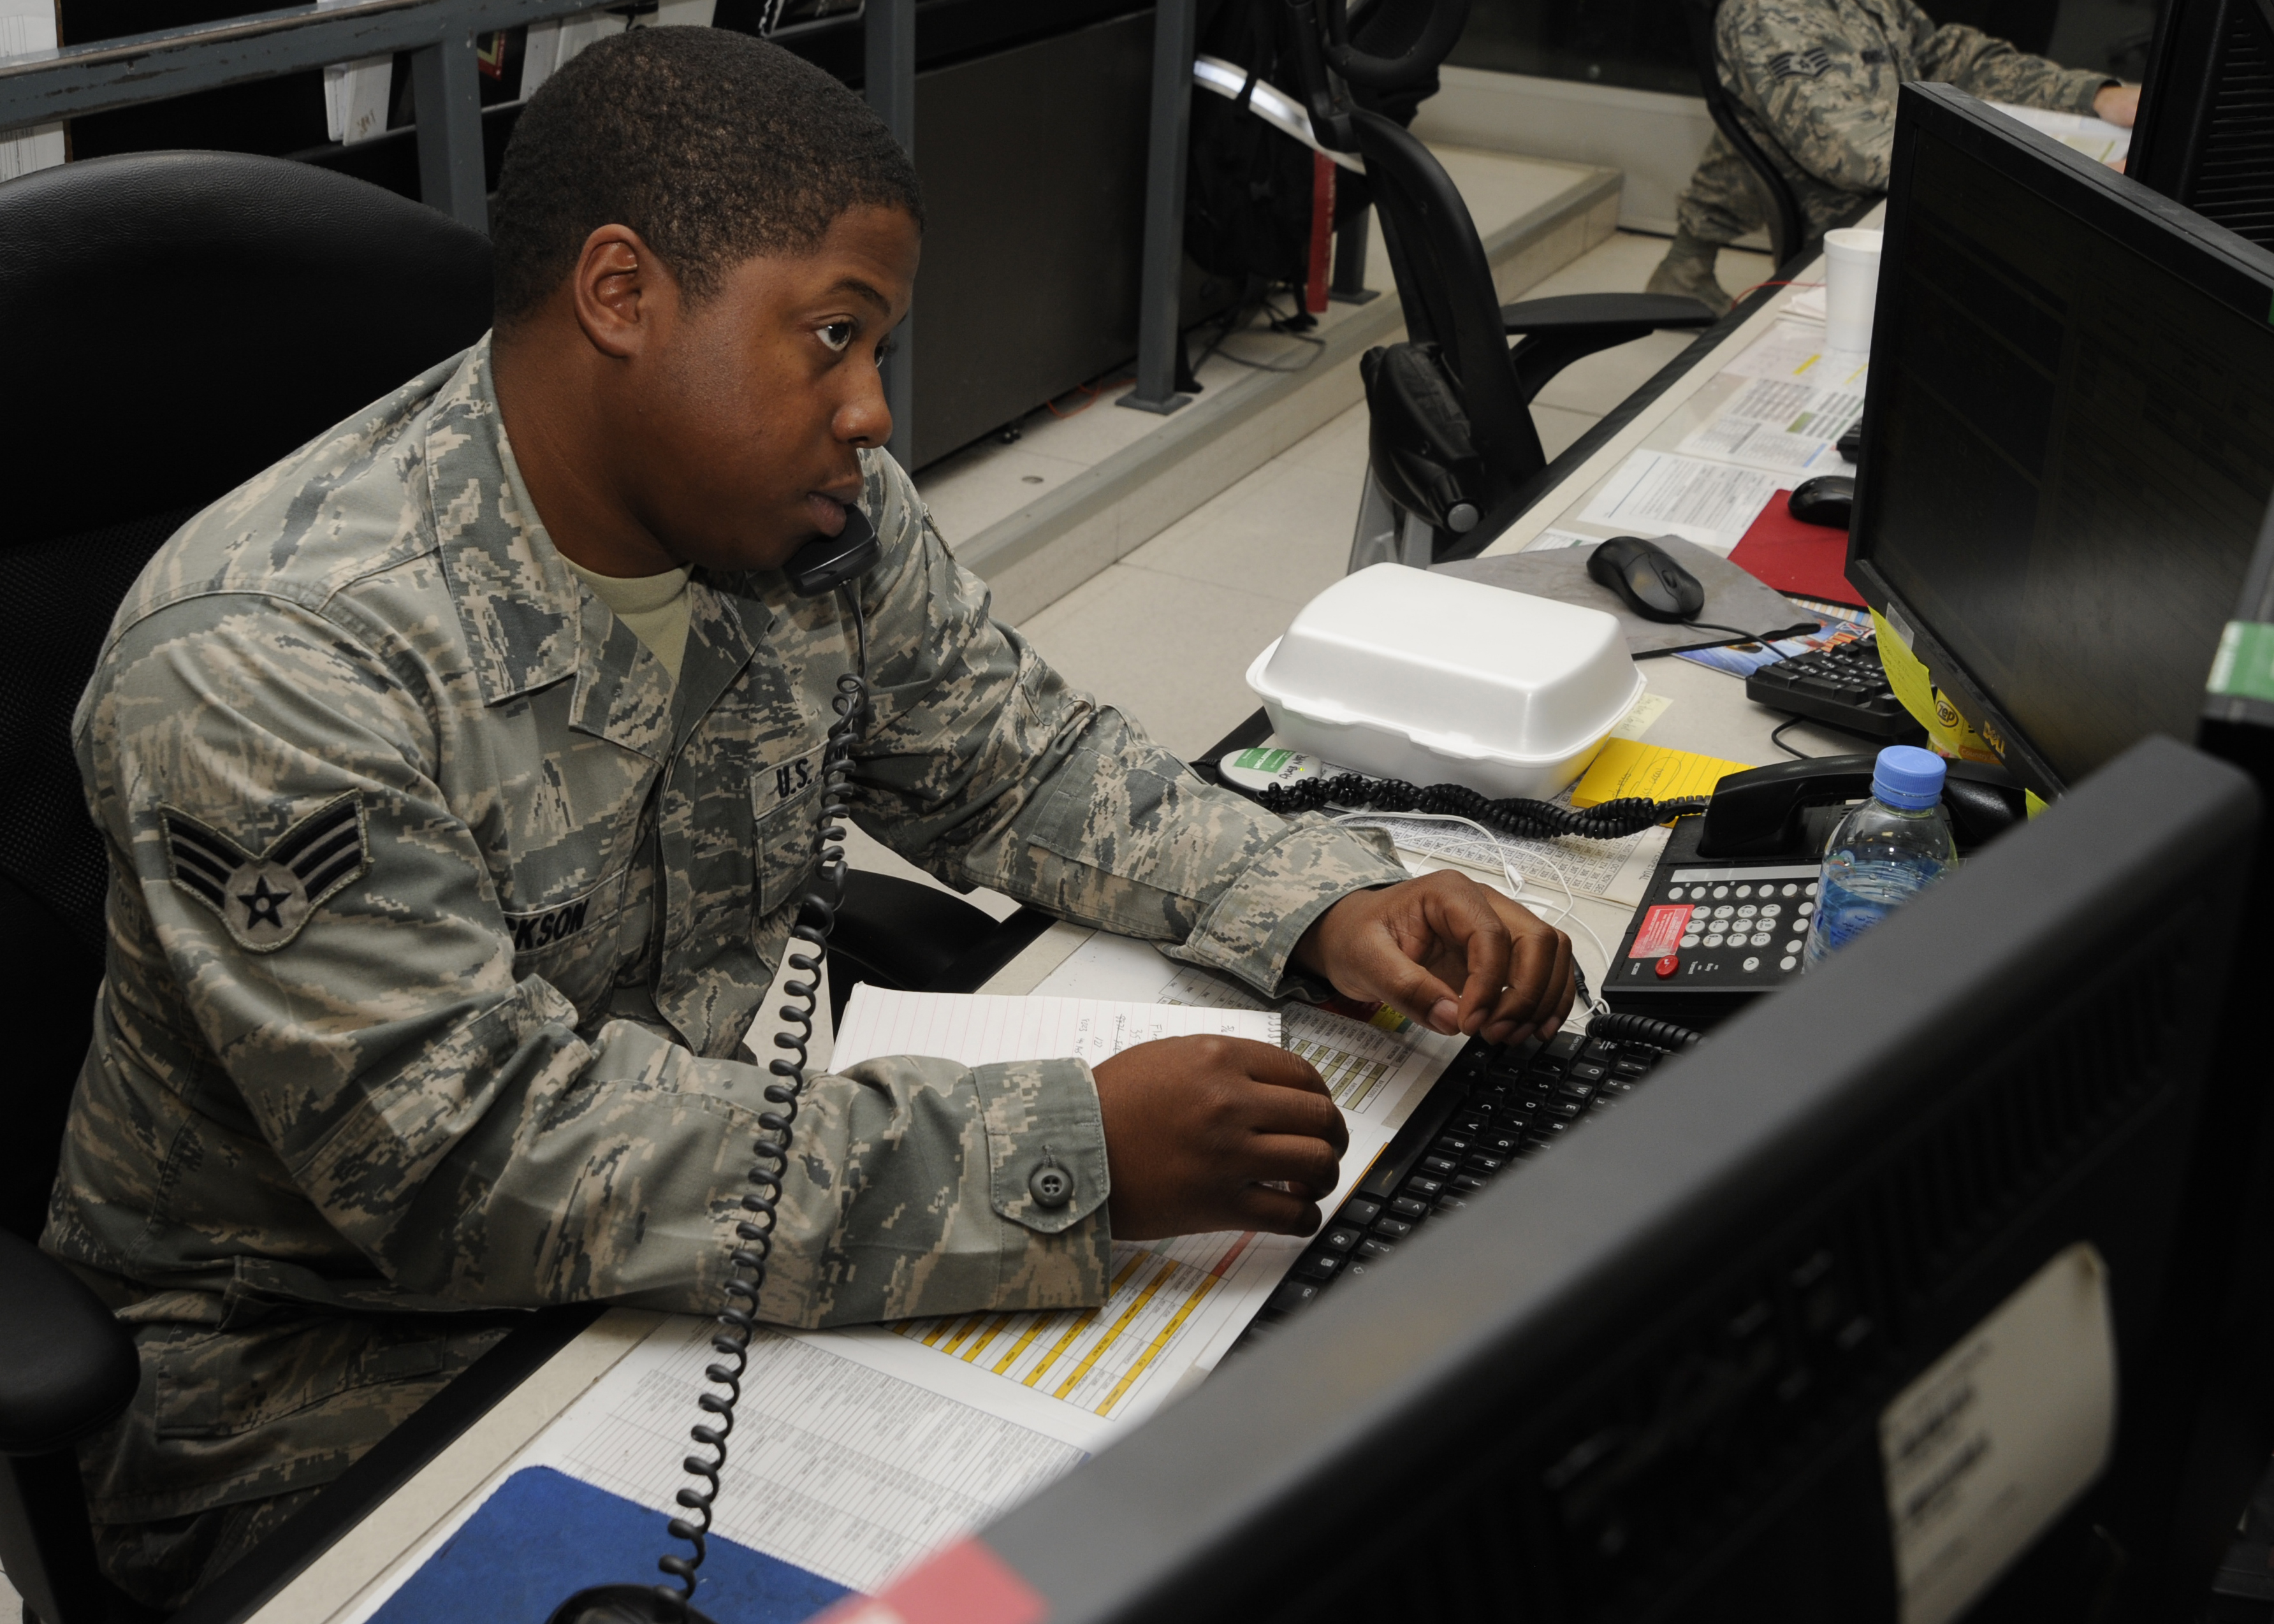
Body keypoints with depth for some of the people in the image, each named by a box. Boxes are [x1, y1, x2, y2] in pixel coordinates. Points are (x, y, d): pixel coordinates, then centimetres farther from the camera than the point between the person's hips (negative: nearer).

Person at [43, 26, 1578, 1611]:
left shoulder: (822, 513, -7)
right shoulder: (269, 661, -28)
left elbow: (1016, 757, 6)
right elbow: (487, 1162, -32)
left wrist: (1328, 907, -12)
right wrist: (1068, 1158, -36)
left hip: (716, 1225, 6)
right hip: (332, 1359, -5)